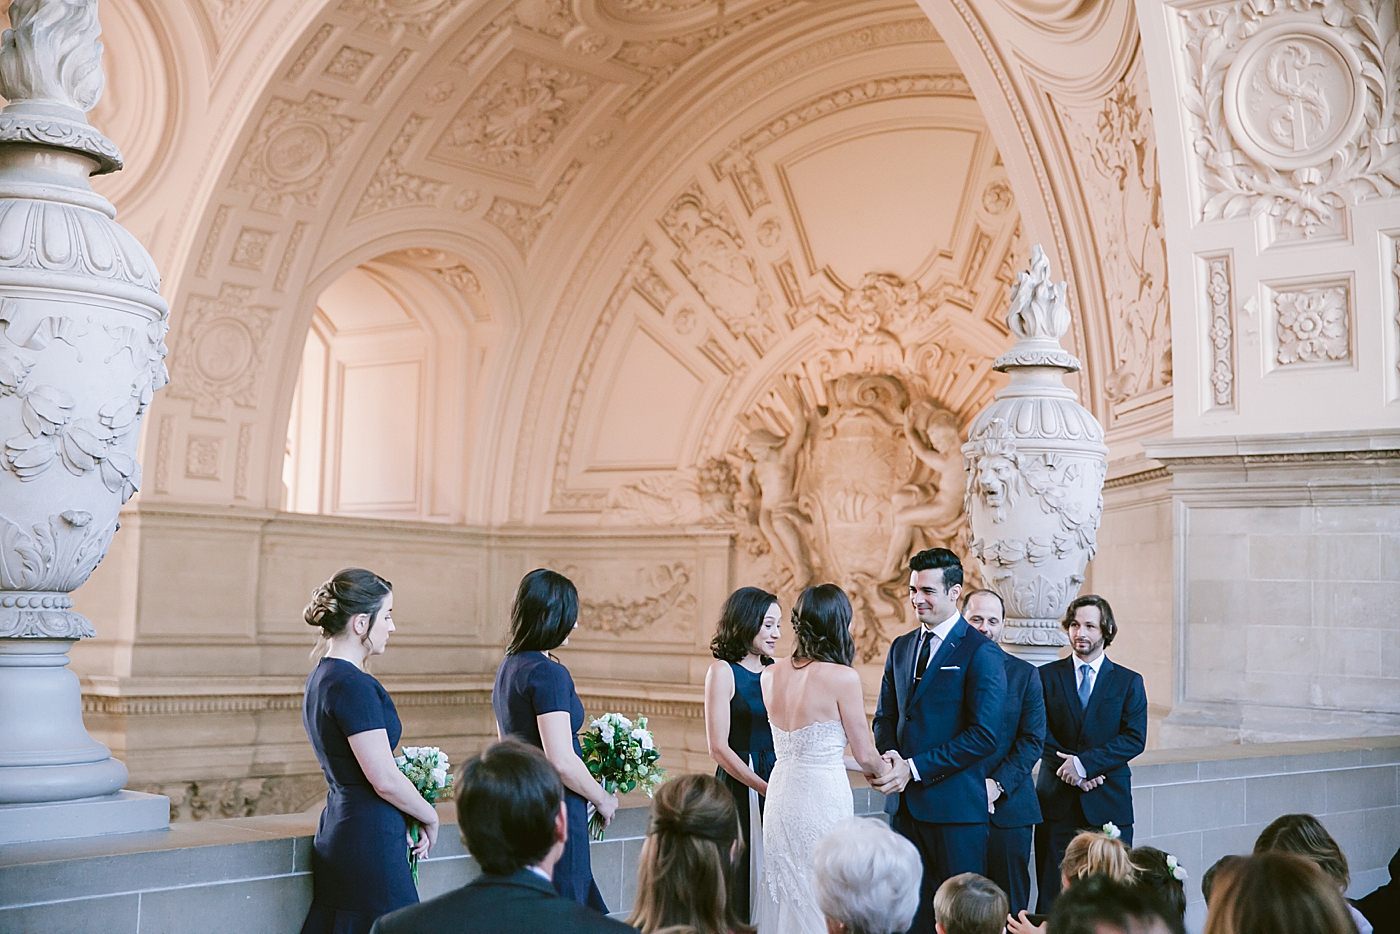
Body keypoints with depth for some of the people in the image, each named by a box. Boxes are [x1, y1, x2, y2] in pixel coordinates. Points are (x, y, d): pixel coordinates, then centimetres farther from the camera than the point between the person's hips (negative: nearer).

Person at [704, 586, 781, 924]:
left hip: (777, 784, 5)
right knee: (742, 879, 1)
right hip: (740, 785, -5)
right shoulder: (723, 671, -7)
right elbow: (718, 747, -11)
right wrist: (765, 788, -15)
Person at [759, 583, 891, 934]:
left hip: (781, 796, 6)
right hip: (823, 799, -6)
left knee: (786, 897, 15)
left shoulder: (770, 675, 3)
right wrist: (885, 772, 17)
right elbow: (865, 755, -6)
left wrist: (867, 765, 22)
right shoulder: (843, 678, -14)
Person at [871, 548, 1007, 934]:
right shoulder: (901, 648, 14)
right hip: (904, 802, 6)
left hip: (954, 804, -6)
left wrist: (914, 768, -17)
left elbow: (984, 734, -15)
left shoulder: (980, 652, -8)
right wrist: (889, 756, -5)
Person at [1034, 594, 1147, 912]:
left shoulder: (1129, 681, 8)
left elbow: (1135, 738, -3)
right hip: (1057, 802, 0)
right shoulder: (1046, 677, 9)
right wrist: (1071, 769, -13)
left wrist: (1086, 763, -14)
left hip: (1109, 805, 0)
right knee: (1052, 894, -1)